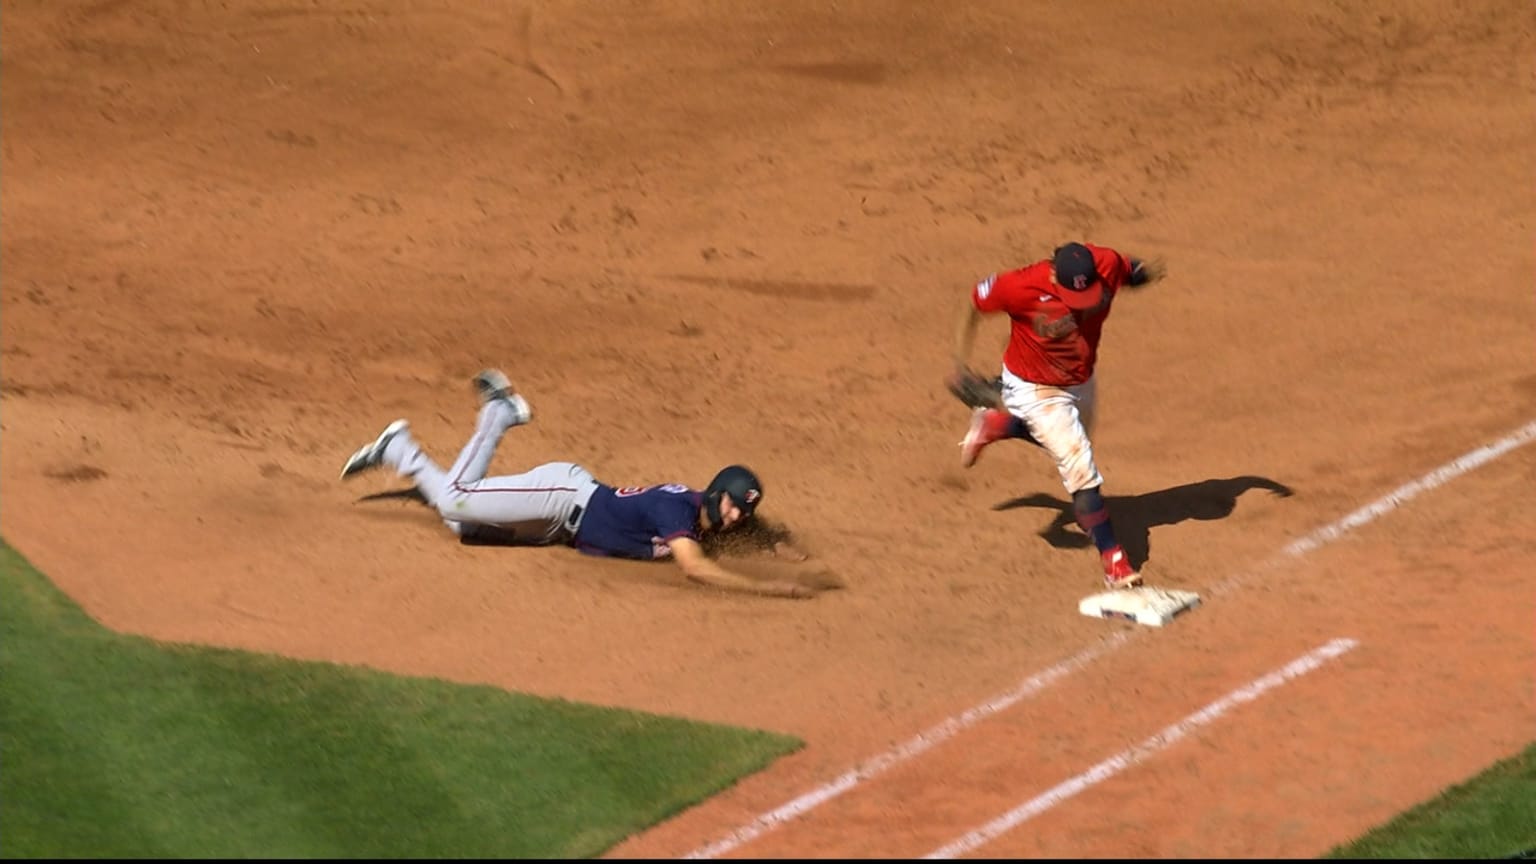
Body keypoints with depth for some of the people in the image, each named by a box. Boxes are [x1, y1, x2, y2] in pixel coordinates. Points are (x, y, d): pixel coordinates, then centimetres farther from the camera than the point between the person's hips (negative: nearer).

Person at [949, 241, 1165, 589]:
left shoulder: (1108, 264, -25)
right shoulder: (1023, 287, -35)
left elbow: (1132, 271, -2)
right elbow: (974, 302, -18)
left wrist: (1147, 271, -27)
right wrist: (961, 361, -17)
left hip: (1081, 382, 6)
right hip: (1035, 389, -6)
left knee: (1064, 439, 32)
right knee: (1081, 470, -11)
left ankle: (993, 424, 52)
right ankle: (1112, 559, -2)